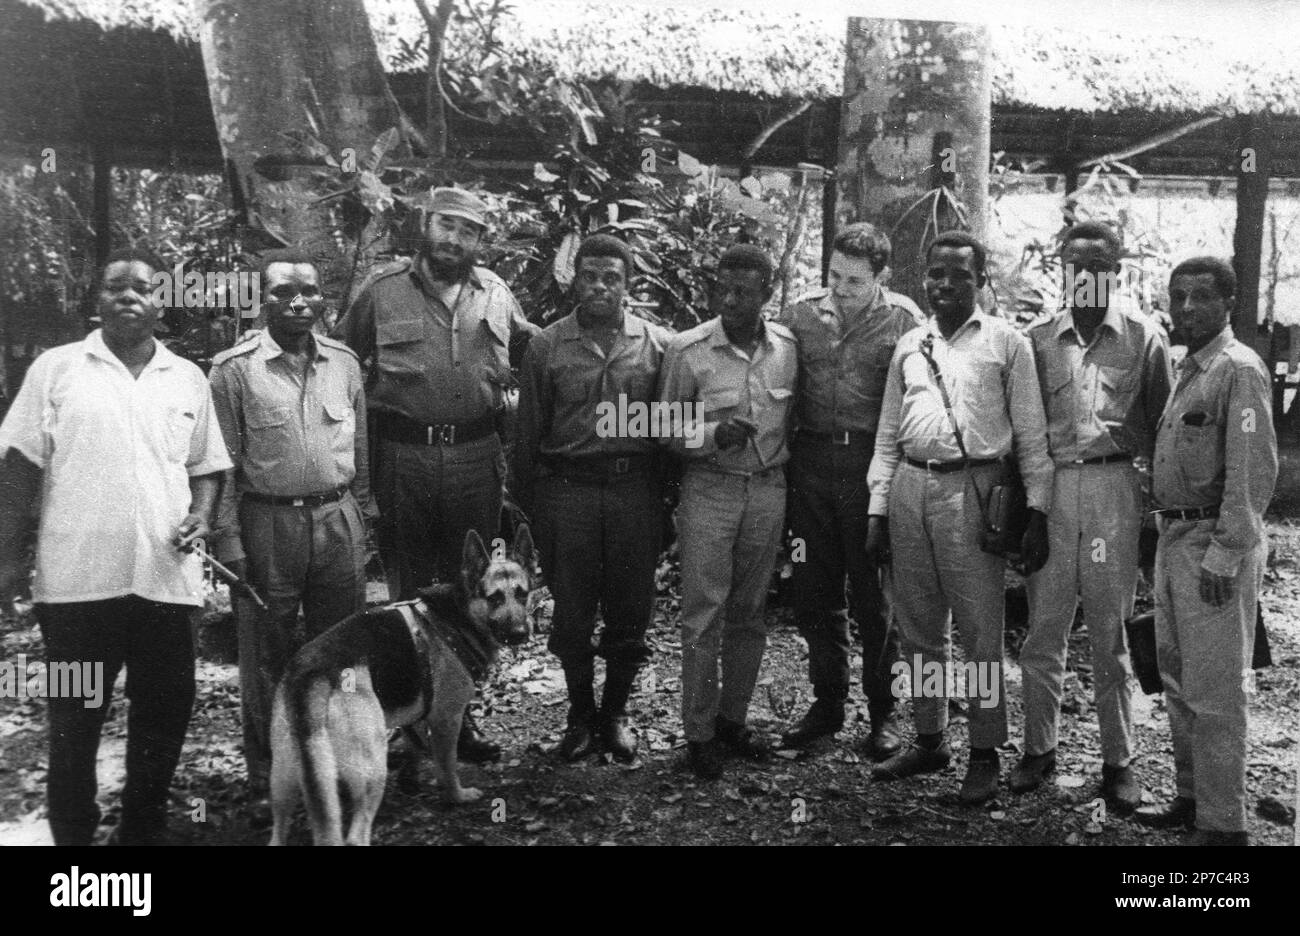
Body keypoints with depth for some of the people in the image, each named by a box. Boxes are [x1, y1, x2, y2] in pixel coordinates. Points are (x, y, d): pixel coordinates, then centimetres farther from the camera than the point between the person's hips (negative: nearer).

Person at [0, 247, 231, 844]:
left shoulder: (188, 379, 11)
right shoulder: (56, 369, 3)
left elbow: (205, 465, 17)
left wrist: (201, 515, -2)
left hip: (165, 576, 2)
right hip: (77, 577, -2)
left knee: (164, 713, 9)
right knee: (74, 721, 8)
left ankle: (143, 830, 27)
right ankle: (72, 834, 24)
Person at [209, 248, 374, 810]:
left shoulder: (343, 363, 6)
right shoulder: (233, 369, -6)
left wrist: (363, 520, 12)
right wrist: (229, 542, -10)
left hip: (337, 520, 4)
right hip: (267, 523, -3)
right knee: (267, 658, 7)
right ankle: (267, 781, 20)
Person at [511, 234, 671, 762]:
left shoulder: (657, 344, 4)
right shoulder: (547, 347, 4)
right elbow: (528, 431, 7)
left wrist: (668, 497, 0)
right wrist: (524, 502, 4)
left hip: (635, 488, 0)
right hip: (567, 489, 0)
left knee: (630, 610, 7)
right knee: (572, 614, 6)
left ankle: (615, 712, 25)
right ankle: (580, 714, 24)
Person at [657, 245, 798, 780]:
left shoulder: (788, 347, 2)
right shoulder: (687, 350, -7)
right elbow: (667, 430, -2)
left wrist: (784, 473, 10)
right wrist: (713, 435, -19)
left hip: (769, 490, 3)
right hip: (709, 490, -3)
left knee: (749, 613, 11)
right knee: (704, 614, -1)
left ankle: (733, 718, 25)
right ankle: (699, 732, 10)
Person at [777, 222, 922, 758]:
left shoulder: (903, 320, -3)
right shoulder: (802, 316, 6)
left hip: (872, 466, -3)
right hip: (811, 466, 4)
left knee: (874, 597, 3)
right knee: (814, 592, 10)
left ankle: (883, 711, 17)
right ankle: (827, 702, 24)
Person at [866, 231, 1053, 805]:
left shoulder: (1006, 343, 2)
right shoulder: (908, 347, 15)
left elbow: (1031, 434, 0)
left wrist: (1037, 510, -7)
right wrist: (877, 509, 10)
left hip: (970, 488, -5)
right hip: (909, 488, 5)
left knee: (979, 632, 0)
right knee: (919, 629, 12)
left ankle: (985, 753, 12)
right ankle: (929, 740, 26)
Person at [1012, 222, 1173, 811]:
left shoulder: (1143, 338, 6)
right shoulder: (1037, 341, 9)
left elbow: (1161, 425, 8)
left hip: (1113, 486, -1)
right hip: (1048, 488, 2)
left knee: (1110, 634, 4)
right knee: (1043, 631, 5)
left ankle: (1118, 759, 15)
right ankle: (1039, 748, 19)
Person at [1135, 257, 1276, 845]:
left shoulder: (1239, 369, -12)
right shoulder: (1187, 370, 15)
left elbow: (1254, 470, -18)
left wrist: (1224, 554, -21)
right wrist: (1170, 537, 12)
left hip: (1216, 543, -9)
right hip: (1175, 535, 9)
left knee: (1215, 688, -3)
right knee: (1178, 679, 17)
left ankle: (1223, 823, 6)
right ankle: (1192, 796, 30)